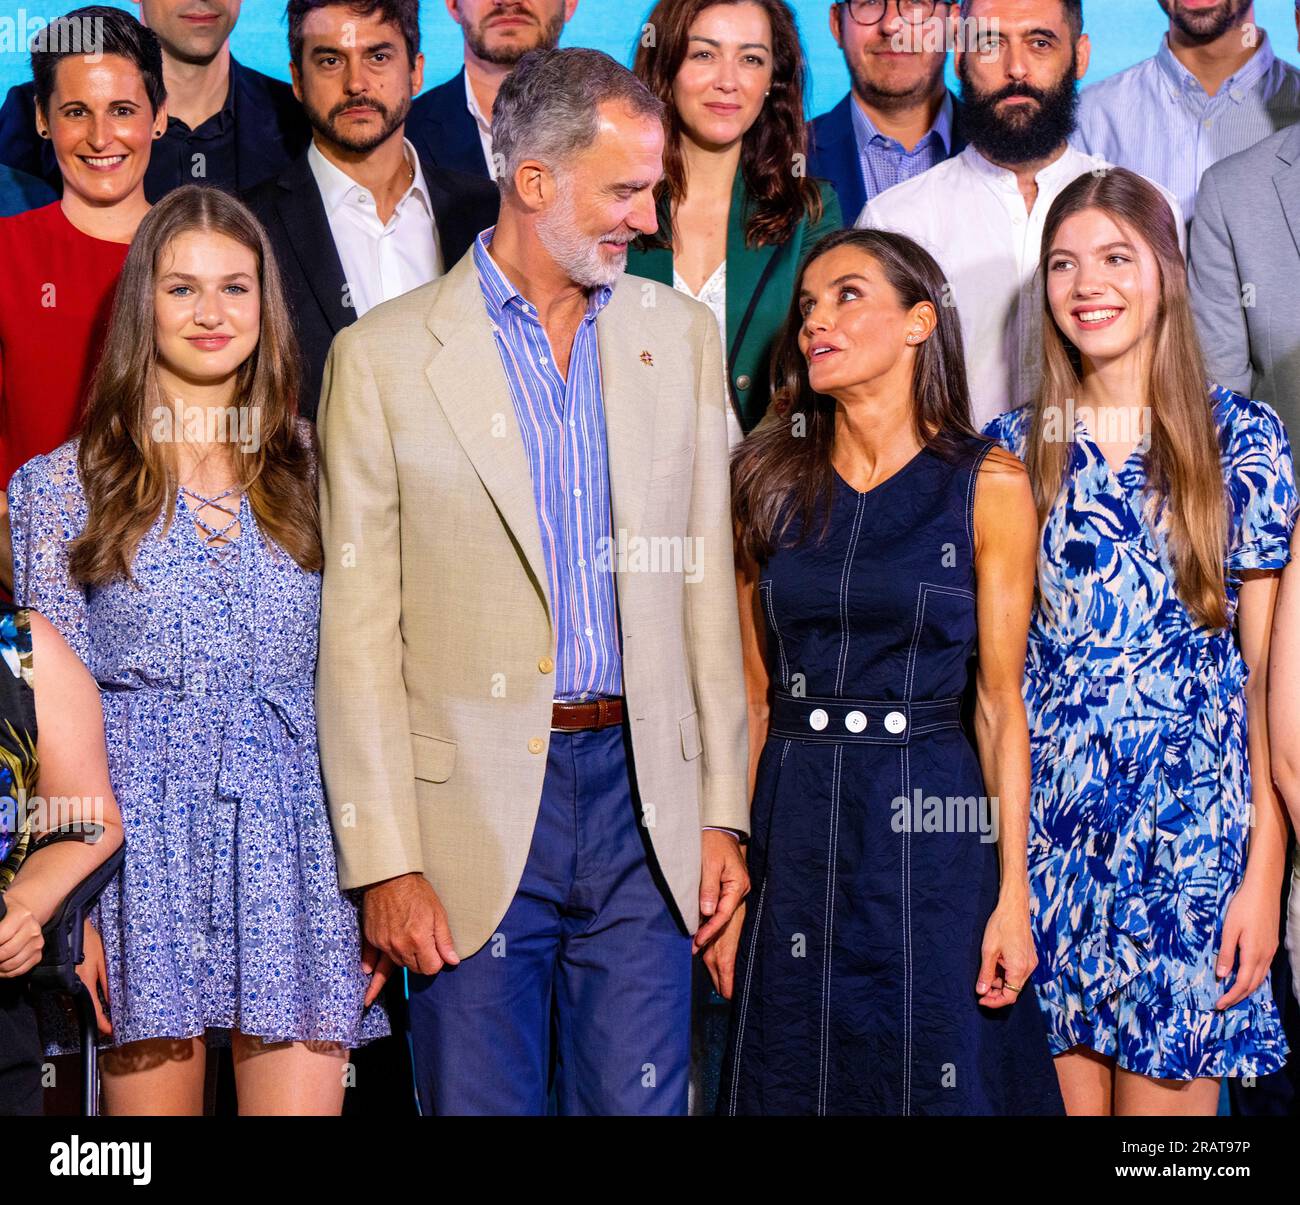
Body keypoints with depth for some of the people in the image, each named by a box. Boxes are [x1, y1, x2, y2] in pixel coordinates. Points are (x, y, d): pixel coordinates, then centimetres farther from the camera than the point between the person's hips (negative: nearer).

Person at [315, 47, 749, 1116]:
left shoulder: (681, 336, 9)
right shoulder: (386, 354, -2)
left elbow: (709, 587, 10)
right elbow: (358, 631, -3)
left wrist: (722, 813, 6)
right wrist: (384, 864, -8)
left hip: (643, 794, 3)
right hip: (473, 807, -2)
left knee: (640, 1101, 6)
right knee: (480, 1101, 5)